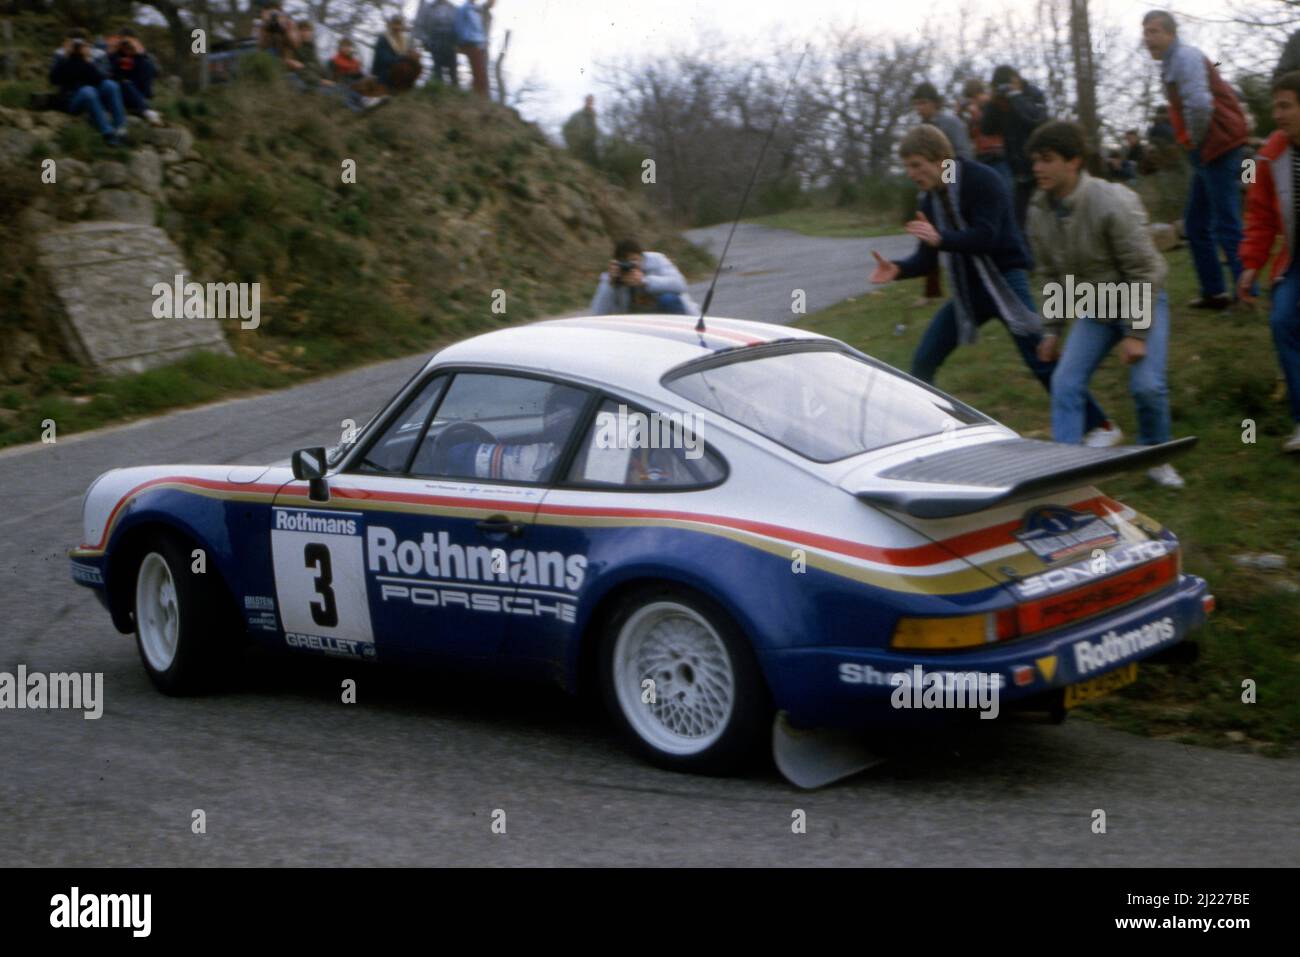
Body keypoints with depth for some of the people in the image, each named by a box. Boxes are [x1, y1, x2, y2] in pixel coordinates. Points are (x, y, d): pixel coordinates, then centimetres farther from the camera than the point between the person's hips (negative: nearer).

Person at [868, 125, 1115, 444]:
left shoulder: (982, 180, -17)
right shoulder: (930, 199, 5)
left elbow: (987, 237, -26)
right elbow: (927, 258, 5)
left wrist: (940, 238, -38)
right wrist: (898, 269, -15)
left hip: (1005, 280, -7)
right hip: (967, 289, 7)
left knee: (1041, 361, -9)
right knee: (923, 362, 2)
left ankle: (1100, 427, 2)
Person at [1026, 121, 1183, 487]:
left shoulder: (1114, 203, -27)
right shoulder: (1039, 211, -8)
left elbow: (1142, 271, -22)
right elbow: (1050, 275, 6)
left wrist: (1136, 333, -22)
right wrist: (1052, 329, 6)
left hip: (1141, 301, -5)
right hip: (1094, 309, 5)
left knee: (1147, 385, -16)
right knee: (1065, 383, -9)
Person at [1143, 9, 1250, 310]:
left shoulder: (1186, 57, -14)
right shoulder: (1172, 62, 17)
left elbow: (1200, 104, -28)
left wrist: (1196, 141, -15)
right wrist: (1194, 142, 12)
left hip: (1219, 149, -10)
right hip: (1207, 153, 10)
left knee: (1227, 227, -9)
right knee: (1195, 224, 15)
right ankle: (1214, 292, 20)